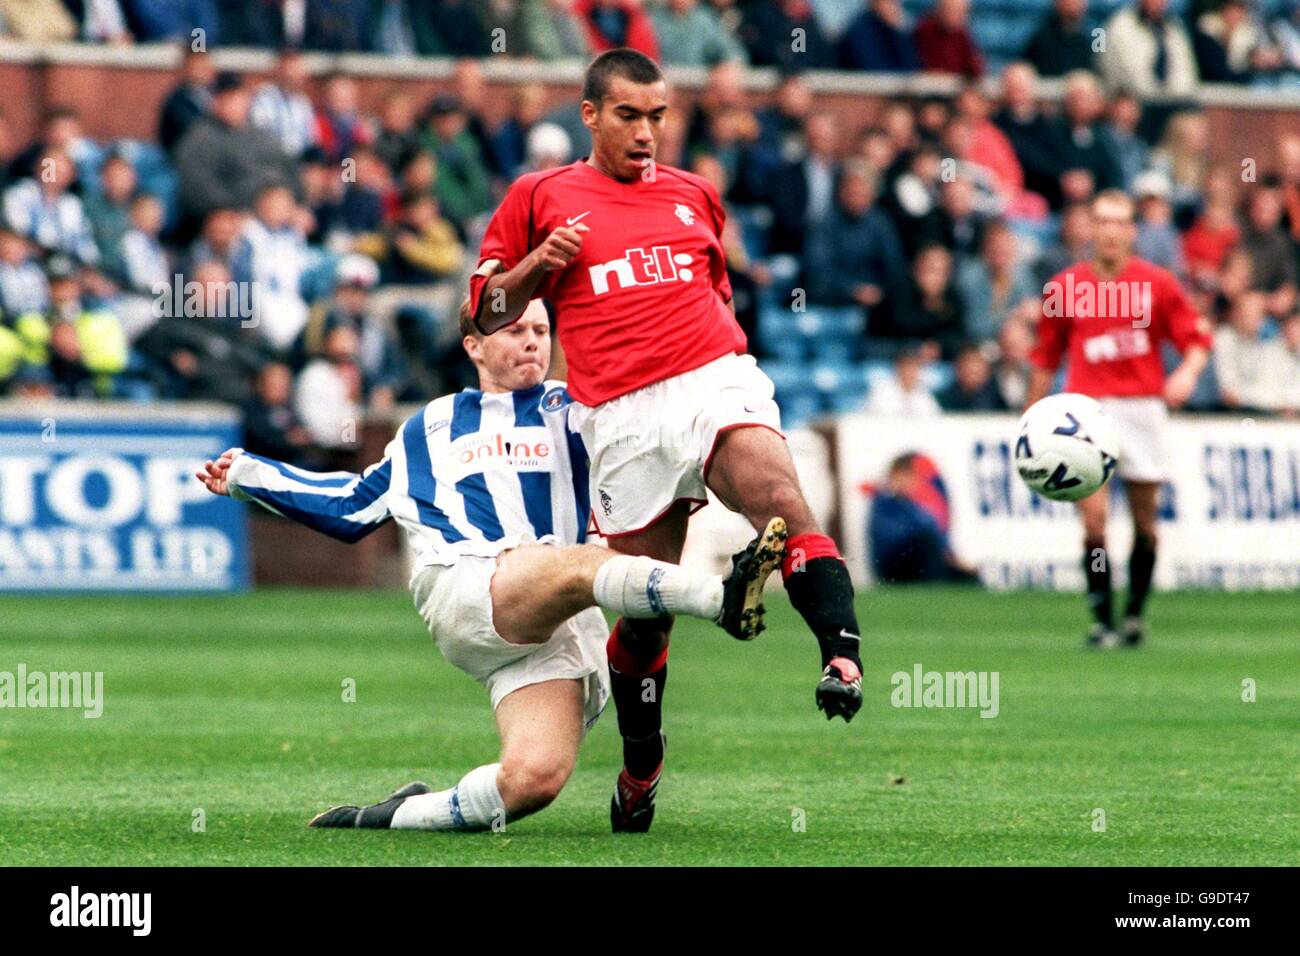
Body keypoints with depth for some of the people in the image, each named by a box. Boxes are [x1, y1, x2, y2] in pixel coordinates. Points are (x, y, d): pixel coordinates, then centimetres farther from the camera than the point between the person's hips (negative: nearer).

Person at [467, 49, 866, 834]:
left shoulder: (695, 196, 20)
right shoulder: (540, 199, 12)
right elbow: (488, 311, 14)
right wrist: (540, 262, -3)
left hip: (716, 382, 1)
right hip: (624, 416, -1)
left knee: (781, 498, -30)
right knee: (643, 610, 1)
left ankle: (844, 657, -41)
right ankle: (640, 773, 21)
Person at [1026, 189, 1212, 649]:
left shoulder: (1157, 283, 3)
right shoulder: (1064, 287, 4)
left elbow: (1196, 336, 5)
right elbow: (1045, 357, 13)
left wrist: (1188, 372, -16)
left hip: (1143, 405, 1)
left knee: (1144, 519, 5)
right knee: (1094, 516, -13)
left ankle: (1135, 613, 20)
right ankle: (1101, 619, -7)